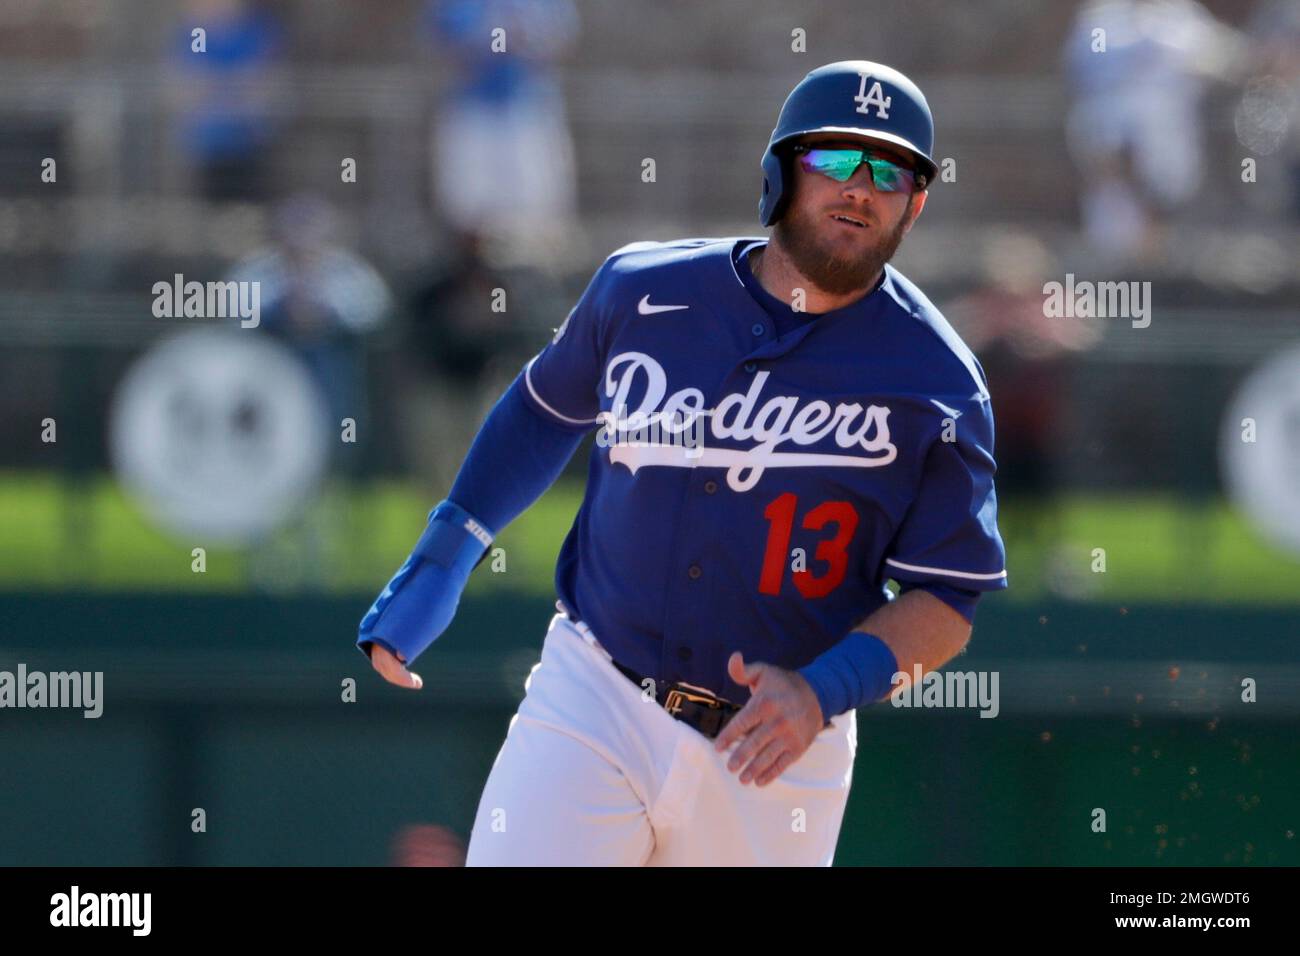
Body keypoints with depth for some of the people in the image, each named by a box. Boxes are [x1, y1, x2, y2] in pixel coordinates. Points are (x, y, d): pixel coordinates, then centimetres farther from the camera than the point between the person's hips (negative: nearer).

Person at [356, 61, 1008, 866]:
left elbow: (949, 602, -6)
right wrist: (439, 563, 13)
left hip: (774, 754, -1)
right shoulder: (643, 291, 1)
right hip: (591, 708, 1)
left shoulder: (935, 383, -6)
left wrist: (823, 693, -22)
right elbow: (547, 409, 19)